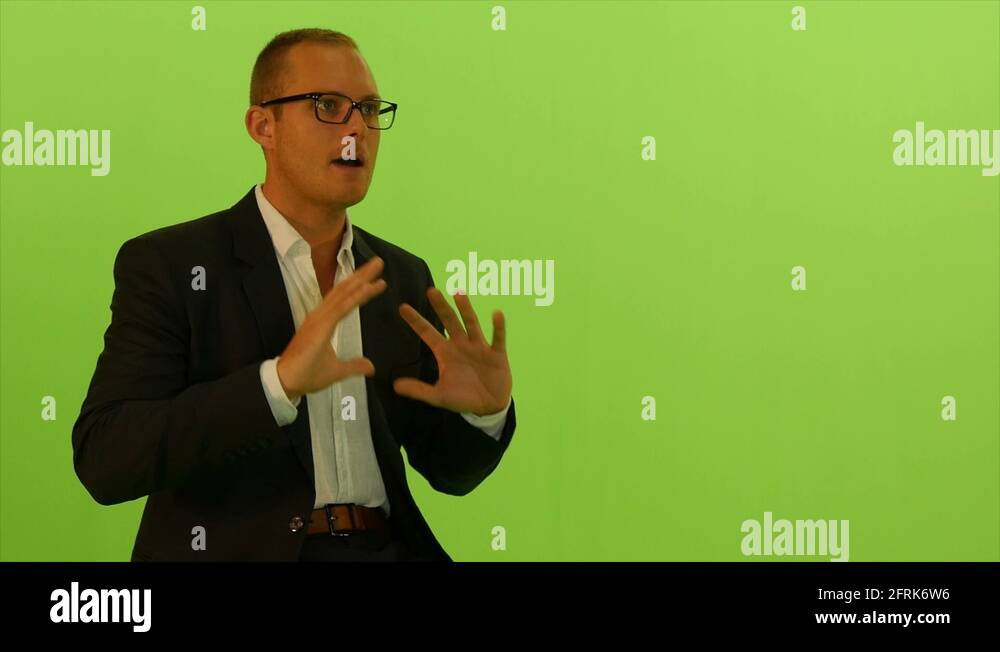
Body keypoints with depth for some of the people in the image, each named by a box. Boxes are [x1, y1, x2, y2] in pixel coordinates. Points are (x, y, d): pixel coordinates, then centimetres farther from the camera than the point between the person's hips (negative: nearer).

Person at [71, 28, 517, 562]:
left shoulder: (402, 278, 11)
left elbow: (448, 470, 15)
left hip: (387, 548, 3)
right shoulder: (169, 265, -2)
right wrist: (279, 382, -23)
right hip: (238, 550, -3)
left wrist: (487, 411, -7)